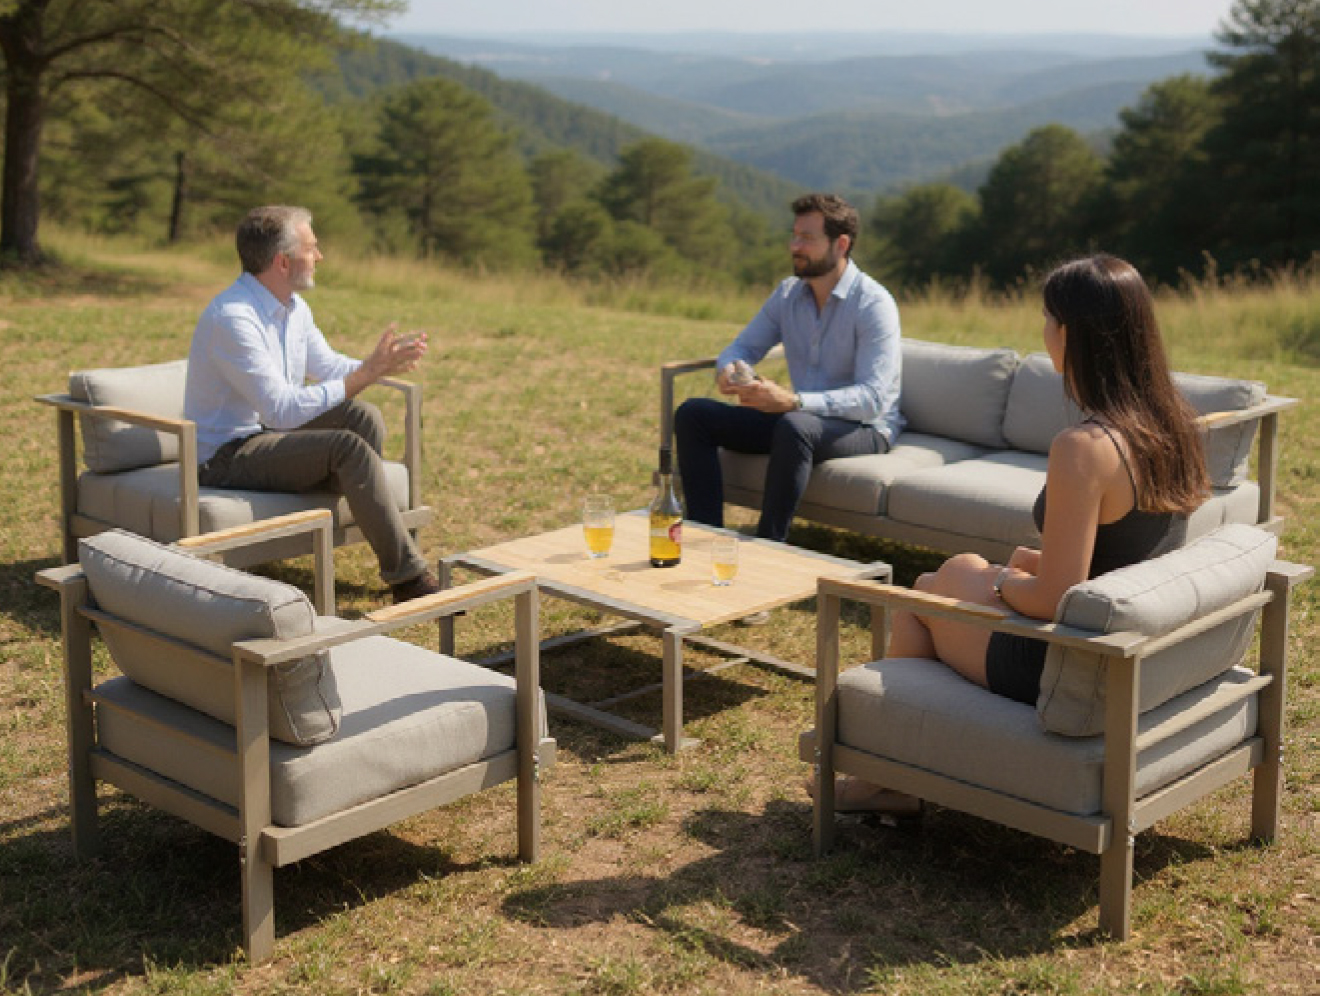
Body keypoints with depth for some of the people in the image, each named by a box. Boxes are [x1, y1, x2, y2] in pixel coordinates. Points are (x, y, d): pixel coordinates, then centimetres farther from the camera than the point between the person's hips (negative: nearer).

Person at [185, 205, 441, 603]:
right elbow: (282, 409, -28)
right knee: (348, 447, -26)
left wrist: (382, 361, -2)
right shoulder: (233, 317, -25)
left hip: (268, 433, 9)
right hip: (224, 455, -9)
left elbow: (328, 366, 18)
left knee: (363, 416, -13)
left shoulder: (294, 308, 5)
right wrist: (366, 375, -25)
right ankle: (408, 578, -24)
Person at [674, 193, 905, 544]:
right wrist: (727, 370, -14)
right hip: (801, 419, 7)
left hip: (864, 429, -7)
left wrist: (794, 401, -37)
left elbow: (872, 399, -25)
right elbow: (743, 347, 13)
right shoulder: (788, 293, 6)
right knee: (693, 414, -7)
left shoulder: (873, 304, -16)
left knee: (795, 426, -41)